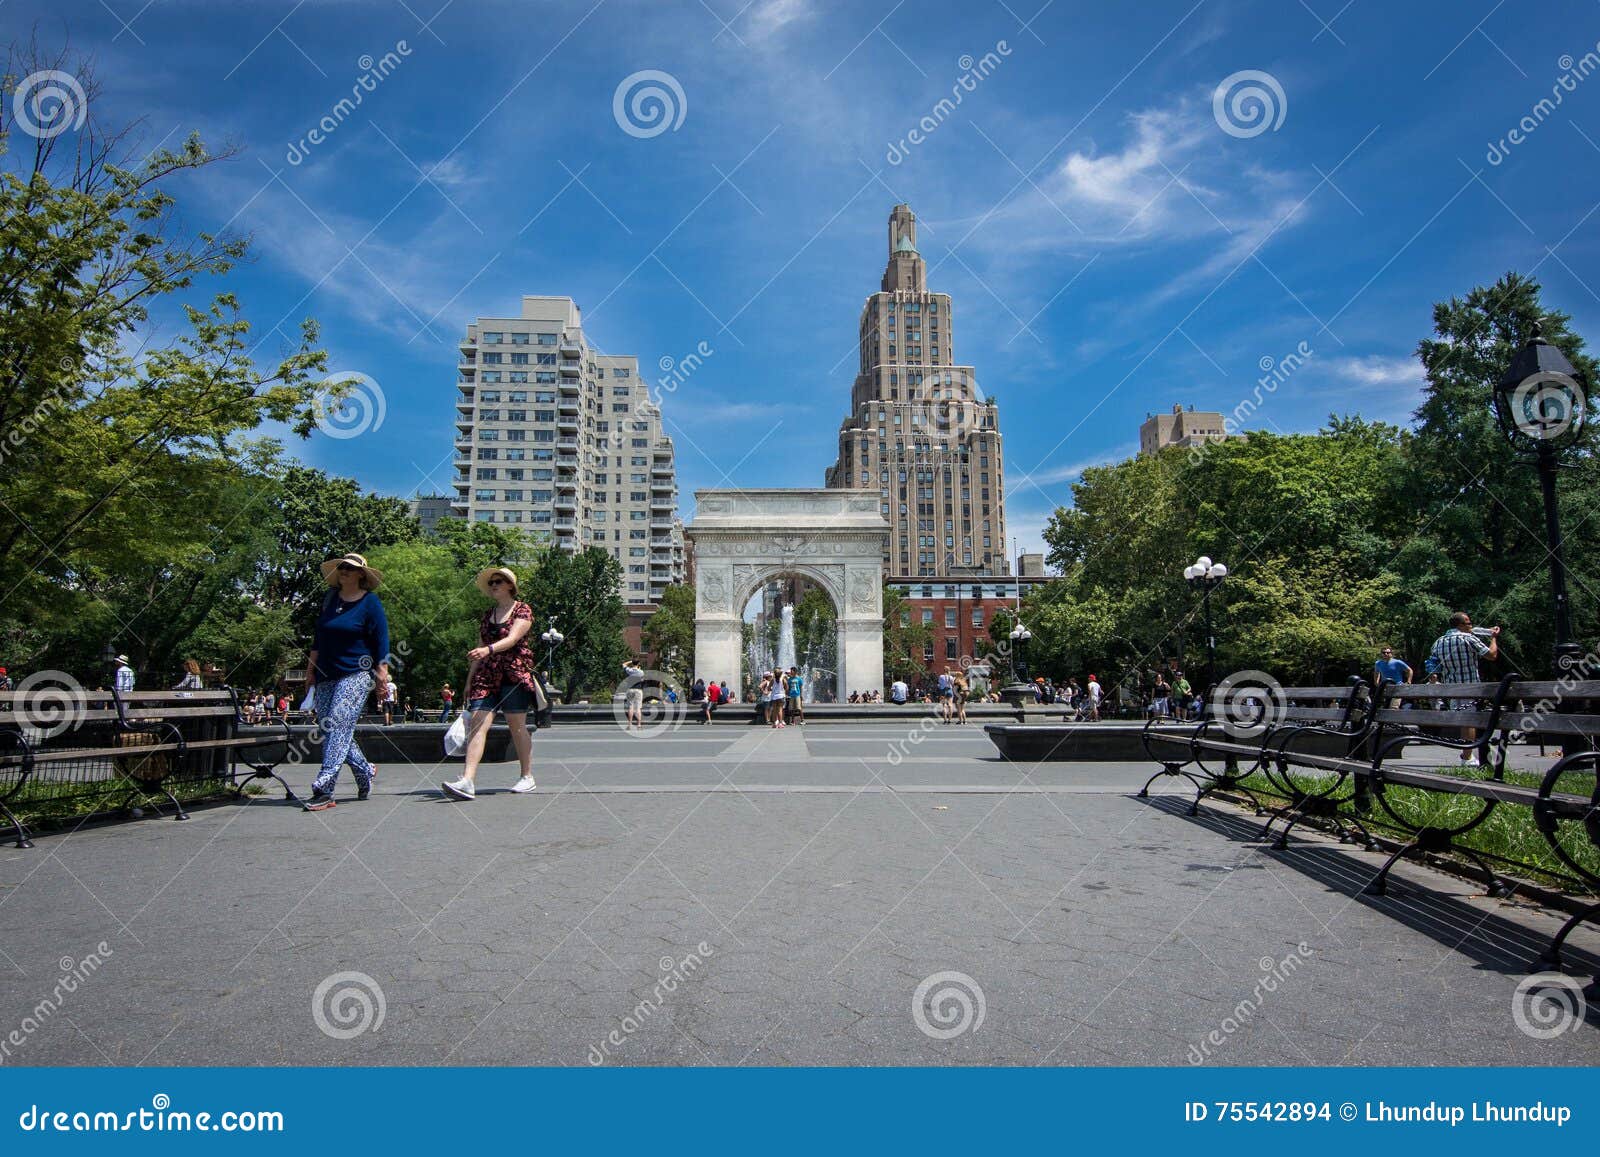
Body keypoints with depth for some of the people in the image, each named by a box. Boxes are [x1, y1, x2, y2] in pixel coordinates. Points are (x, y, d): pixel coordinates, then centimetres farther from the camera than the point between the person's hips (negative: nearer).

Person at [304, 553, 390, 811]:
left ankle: (323, 791, -17)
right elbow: (318, 636, 19)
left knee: (338, 727, -15)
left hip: (356, 675, -7)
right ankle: (365, 770, 25)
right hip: (326, 675, 7)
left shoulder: (370, 603, -3)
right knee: (329, 730, 7)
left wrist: (382, 673, -10)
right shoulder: (330, 598, 13)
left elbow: (381, 641, -5)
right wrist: (311, 667, 16)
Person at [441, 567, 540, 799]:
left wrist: (489, 649, -32)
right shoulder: (487, 615, 18)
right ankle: (467, 780, -18)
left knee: (517, 727, 2)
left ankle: (527, 776, 16)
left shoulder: (523, 610, 0)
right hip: (486, 675, 5)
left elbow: (512, 639, -16)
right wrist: (469, 680, 16)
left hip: (515, 674, -5)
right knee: (477, 724, -10)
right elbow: (479, 650, 20)